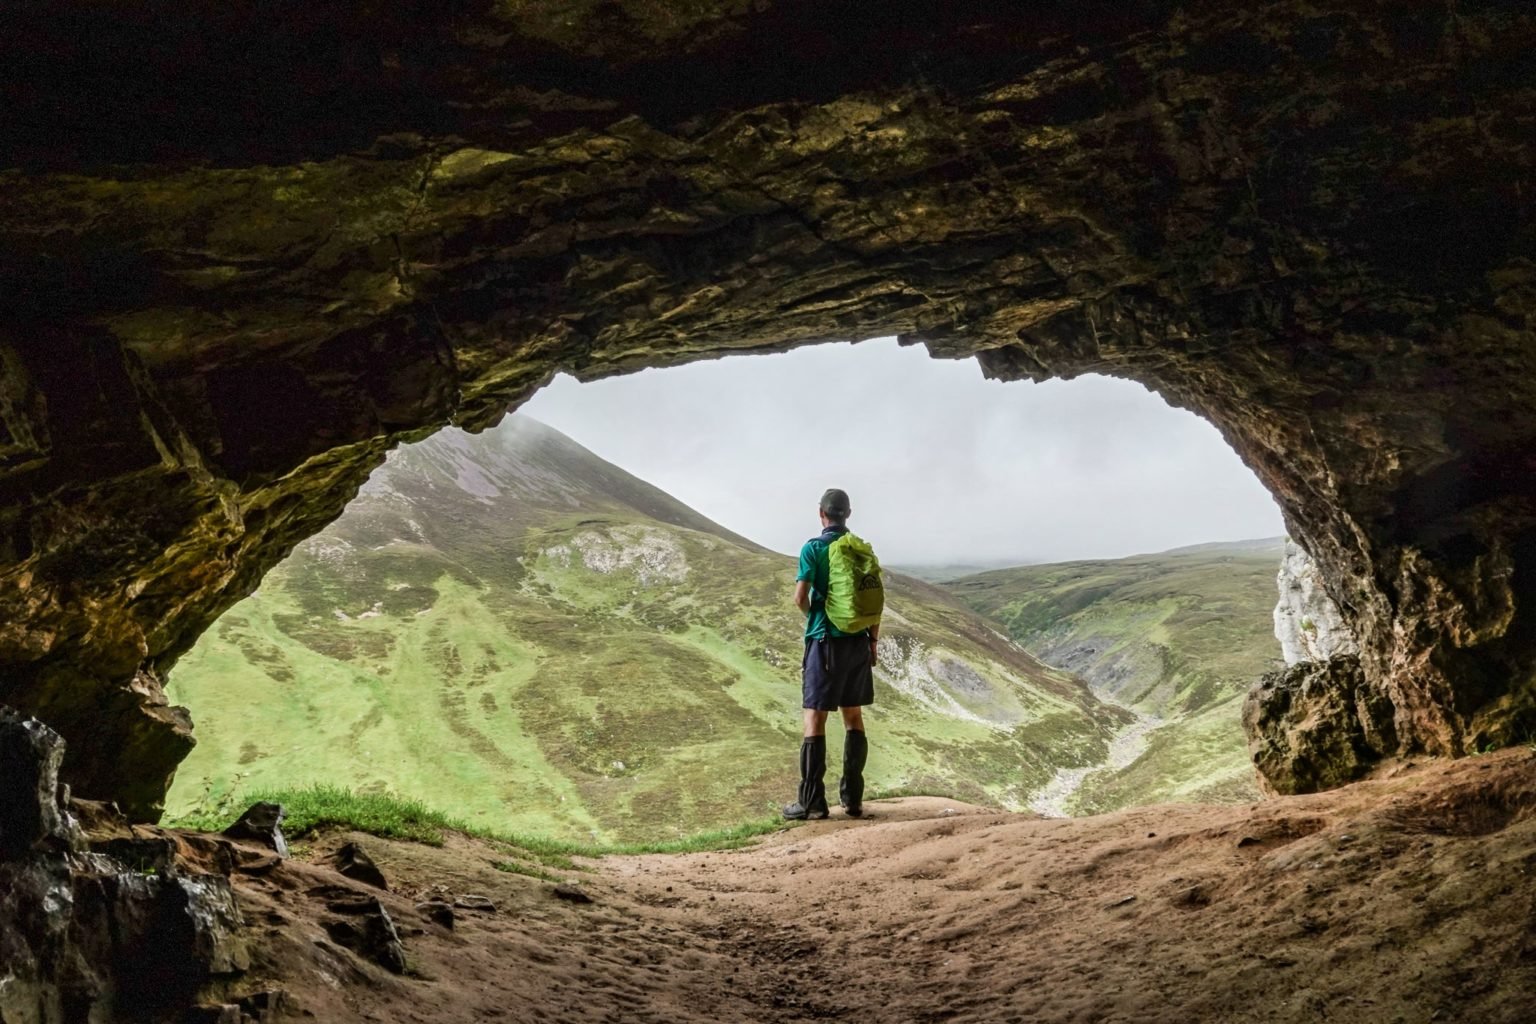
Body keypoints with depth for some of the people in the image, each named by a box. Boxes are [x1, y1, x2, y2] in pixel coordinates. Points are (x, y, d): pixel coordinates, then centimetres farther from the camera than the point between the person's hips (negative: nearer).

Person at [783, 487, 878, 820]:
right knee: (854, 717, 12)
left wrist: (812, 614, 8)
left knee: (815, 719, 0)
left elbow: (800, 597, -14)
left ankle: (812, 802, -1)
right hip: (858, 641, 5)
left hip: (825, 640, -5)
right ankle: (853, 799, 14)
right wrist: (873, 640, 15)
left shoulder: (813, 548, -8)